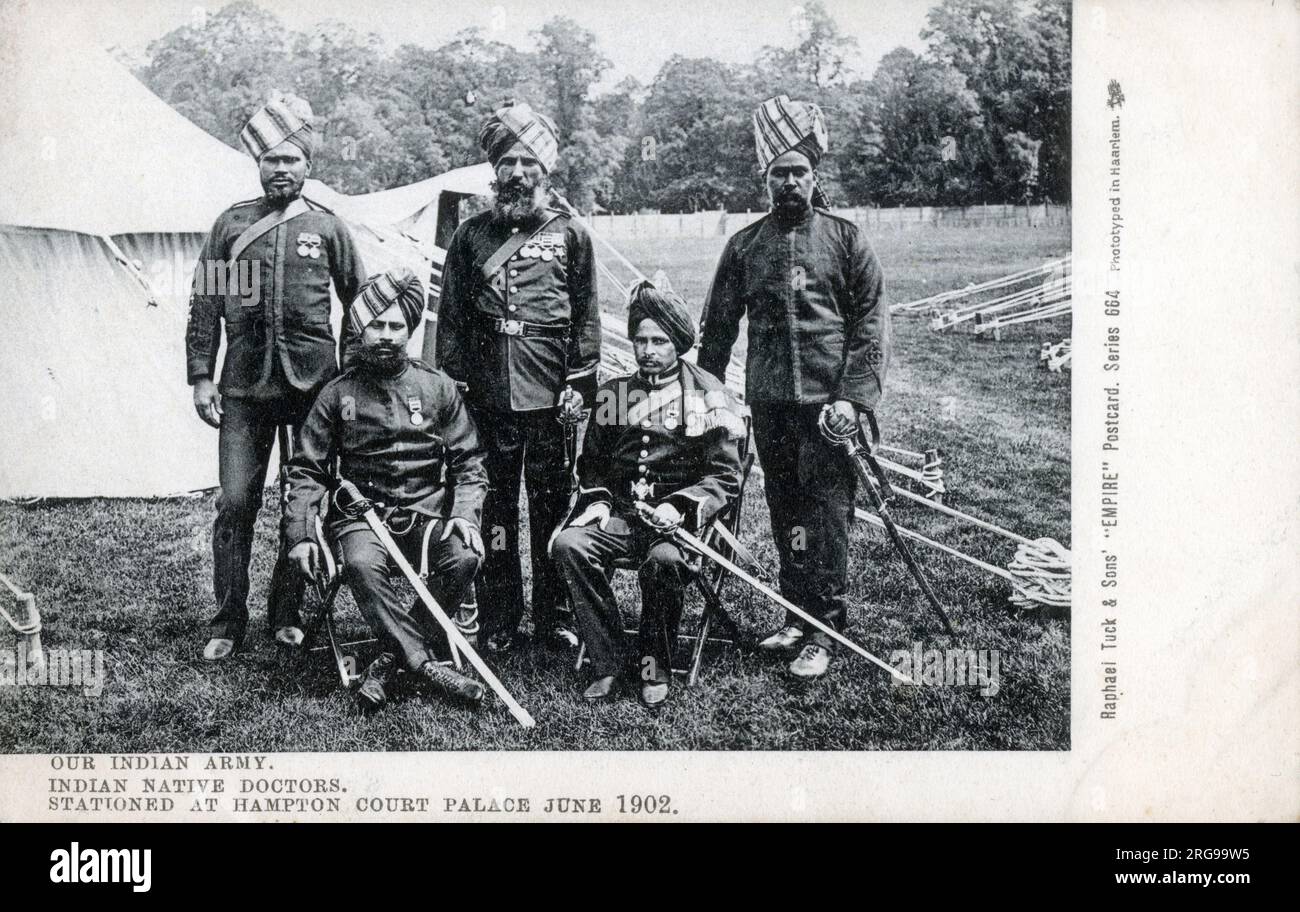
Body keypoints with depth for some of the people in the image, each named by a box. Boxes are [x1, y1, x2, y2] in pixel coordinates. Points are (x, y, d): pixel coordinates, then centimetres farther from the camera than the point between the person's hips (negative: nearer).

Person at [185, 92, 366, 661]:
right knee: (236, 501, -3)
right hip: (245, 385, 0)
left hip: (314, 382, 0)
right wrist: (200, 376, 2)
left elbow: (359, 304, 13)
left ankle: (288, 613, 18)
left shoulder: (328, 228, 7)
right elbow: (204, 304, 9)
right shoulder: (232, 224, 8)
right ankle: (227, 622, 8)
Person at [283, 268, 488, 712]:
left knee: (464, 558, -29)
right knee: (362, 565, -34)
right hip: (362, 513, -1)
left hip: (426, 511, 1)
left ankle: (392, 659, -17)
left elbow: (468, 462, 9)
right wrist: (300, 534, -5)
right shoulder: (337, 394, 7)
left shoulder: (437, 387, 9)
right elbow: (307, 470, 7)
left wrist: (464, 514, -9)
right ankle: (427, 665, -28)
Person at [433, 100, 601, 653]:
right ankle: (499, 621, 14)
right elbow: (451, 316, 10)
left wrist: (579, 383, -3)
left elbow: (586, 316, 5)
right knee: (494, 508, 5)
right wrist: (452, 383, 3)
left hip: (550, 398, -1)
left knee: (551, 505, 4)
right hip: (488, 397, 1)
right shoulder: (471, 235, 11)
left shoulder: (570, 235, 7)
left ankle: (552, 617, 14)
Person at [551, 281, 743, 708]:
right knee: (568, 544, -25)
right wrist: (597, 499, 2)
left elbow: (725, 476, -1)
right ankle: (606, 661, -17)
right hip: (620, 512, 4)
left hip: (680, 517, -4)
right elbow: (591, 461, 22)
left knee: (664, 559, -36)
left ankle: (656, 666, -12)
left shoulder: (706, 395, 3)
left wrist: (679, 507, -16)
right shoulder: (614, 393, 16)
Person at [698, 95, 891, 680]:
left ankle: (825, 630, 2)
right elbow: (718, 326, 13)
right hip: (769, 402, 3)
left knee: (826, 513, -4)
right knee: (784, 513, 11)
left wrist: (855, 395, -9)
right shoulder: (745, 246, 10)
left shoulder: (845, 239, 3)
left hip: (829, 401, -3)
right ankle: (798, 615, 23)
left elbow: (872, 322, -1)